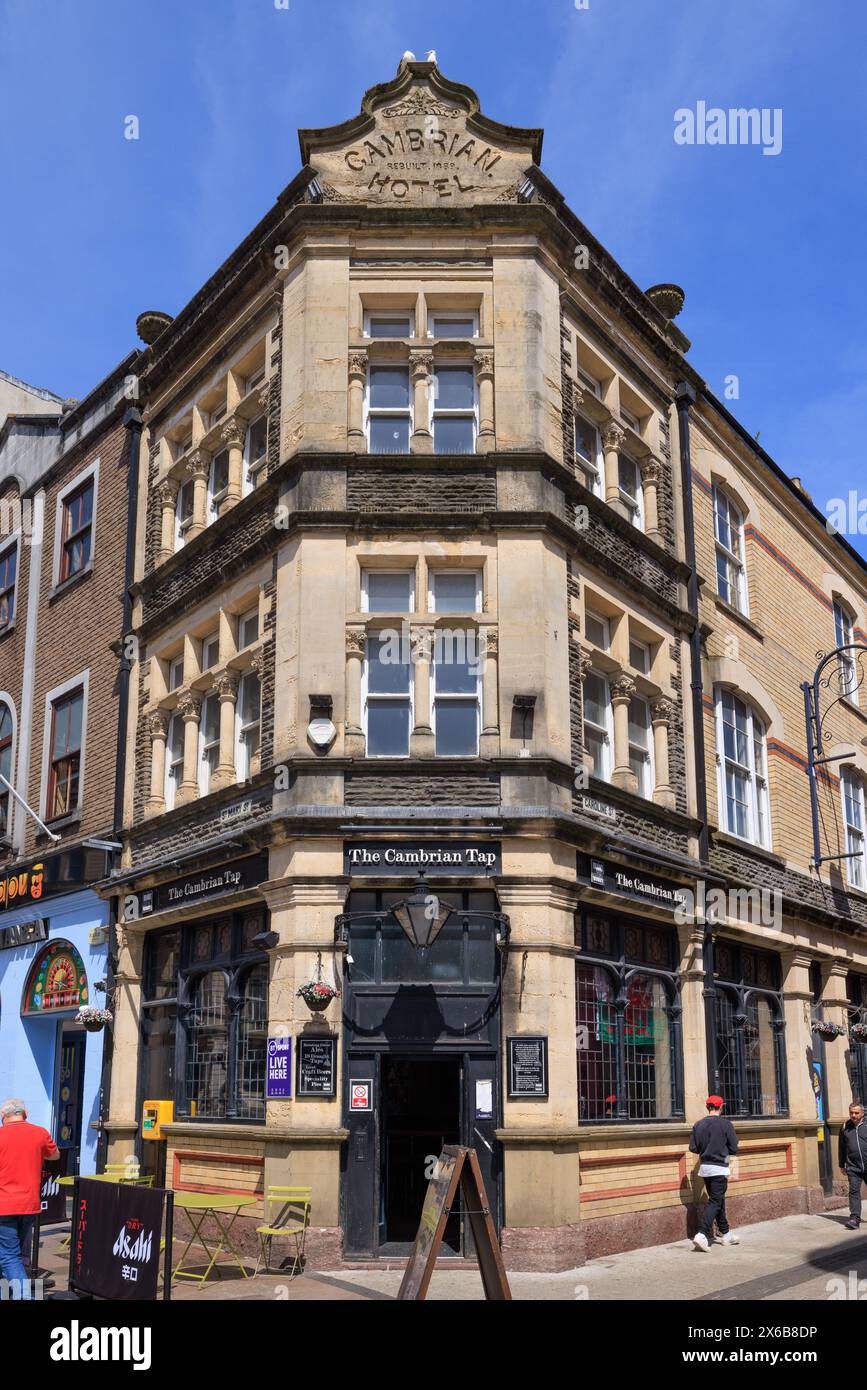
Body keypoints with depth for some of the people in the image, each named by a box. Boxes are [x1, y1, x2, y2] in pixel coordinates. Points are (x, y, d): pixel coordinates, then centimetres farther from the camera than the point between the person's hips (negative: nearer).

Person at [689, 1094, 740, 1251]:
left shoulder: (698, 1125, 2)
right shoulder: (726, 1124, -10)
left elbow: (693, 1148, 2)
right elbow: (734, 1149, -8)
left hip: (704, 1167, 6)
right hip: (719, 1168, -6)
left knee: (718, 1200, 19)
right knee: (715, 1202, -5)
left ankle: (725, 1234, 28)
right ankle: (702, 1235, -19)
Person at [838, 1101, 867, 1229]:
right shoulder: (845, 1127, 6)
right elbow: (841, 1148, 15)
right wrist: (841, 1165, 17)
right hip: (853, 1167, 1)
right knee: (854, 1191, -8)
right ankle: (854, 1218, -9)